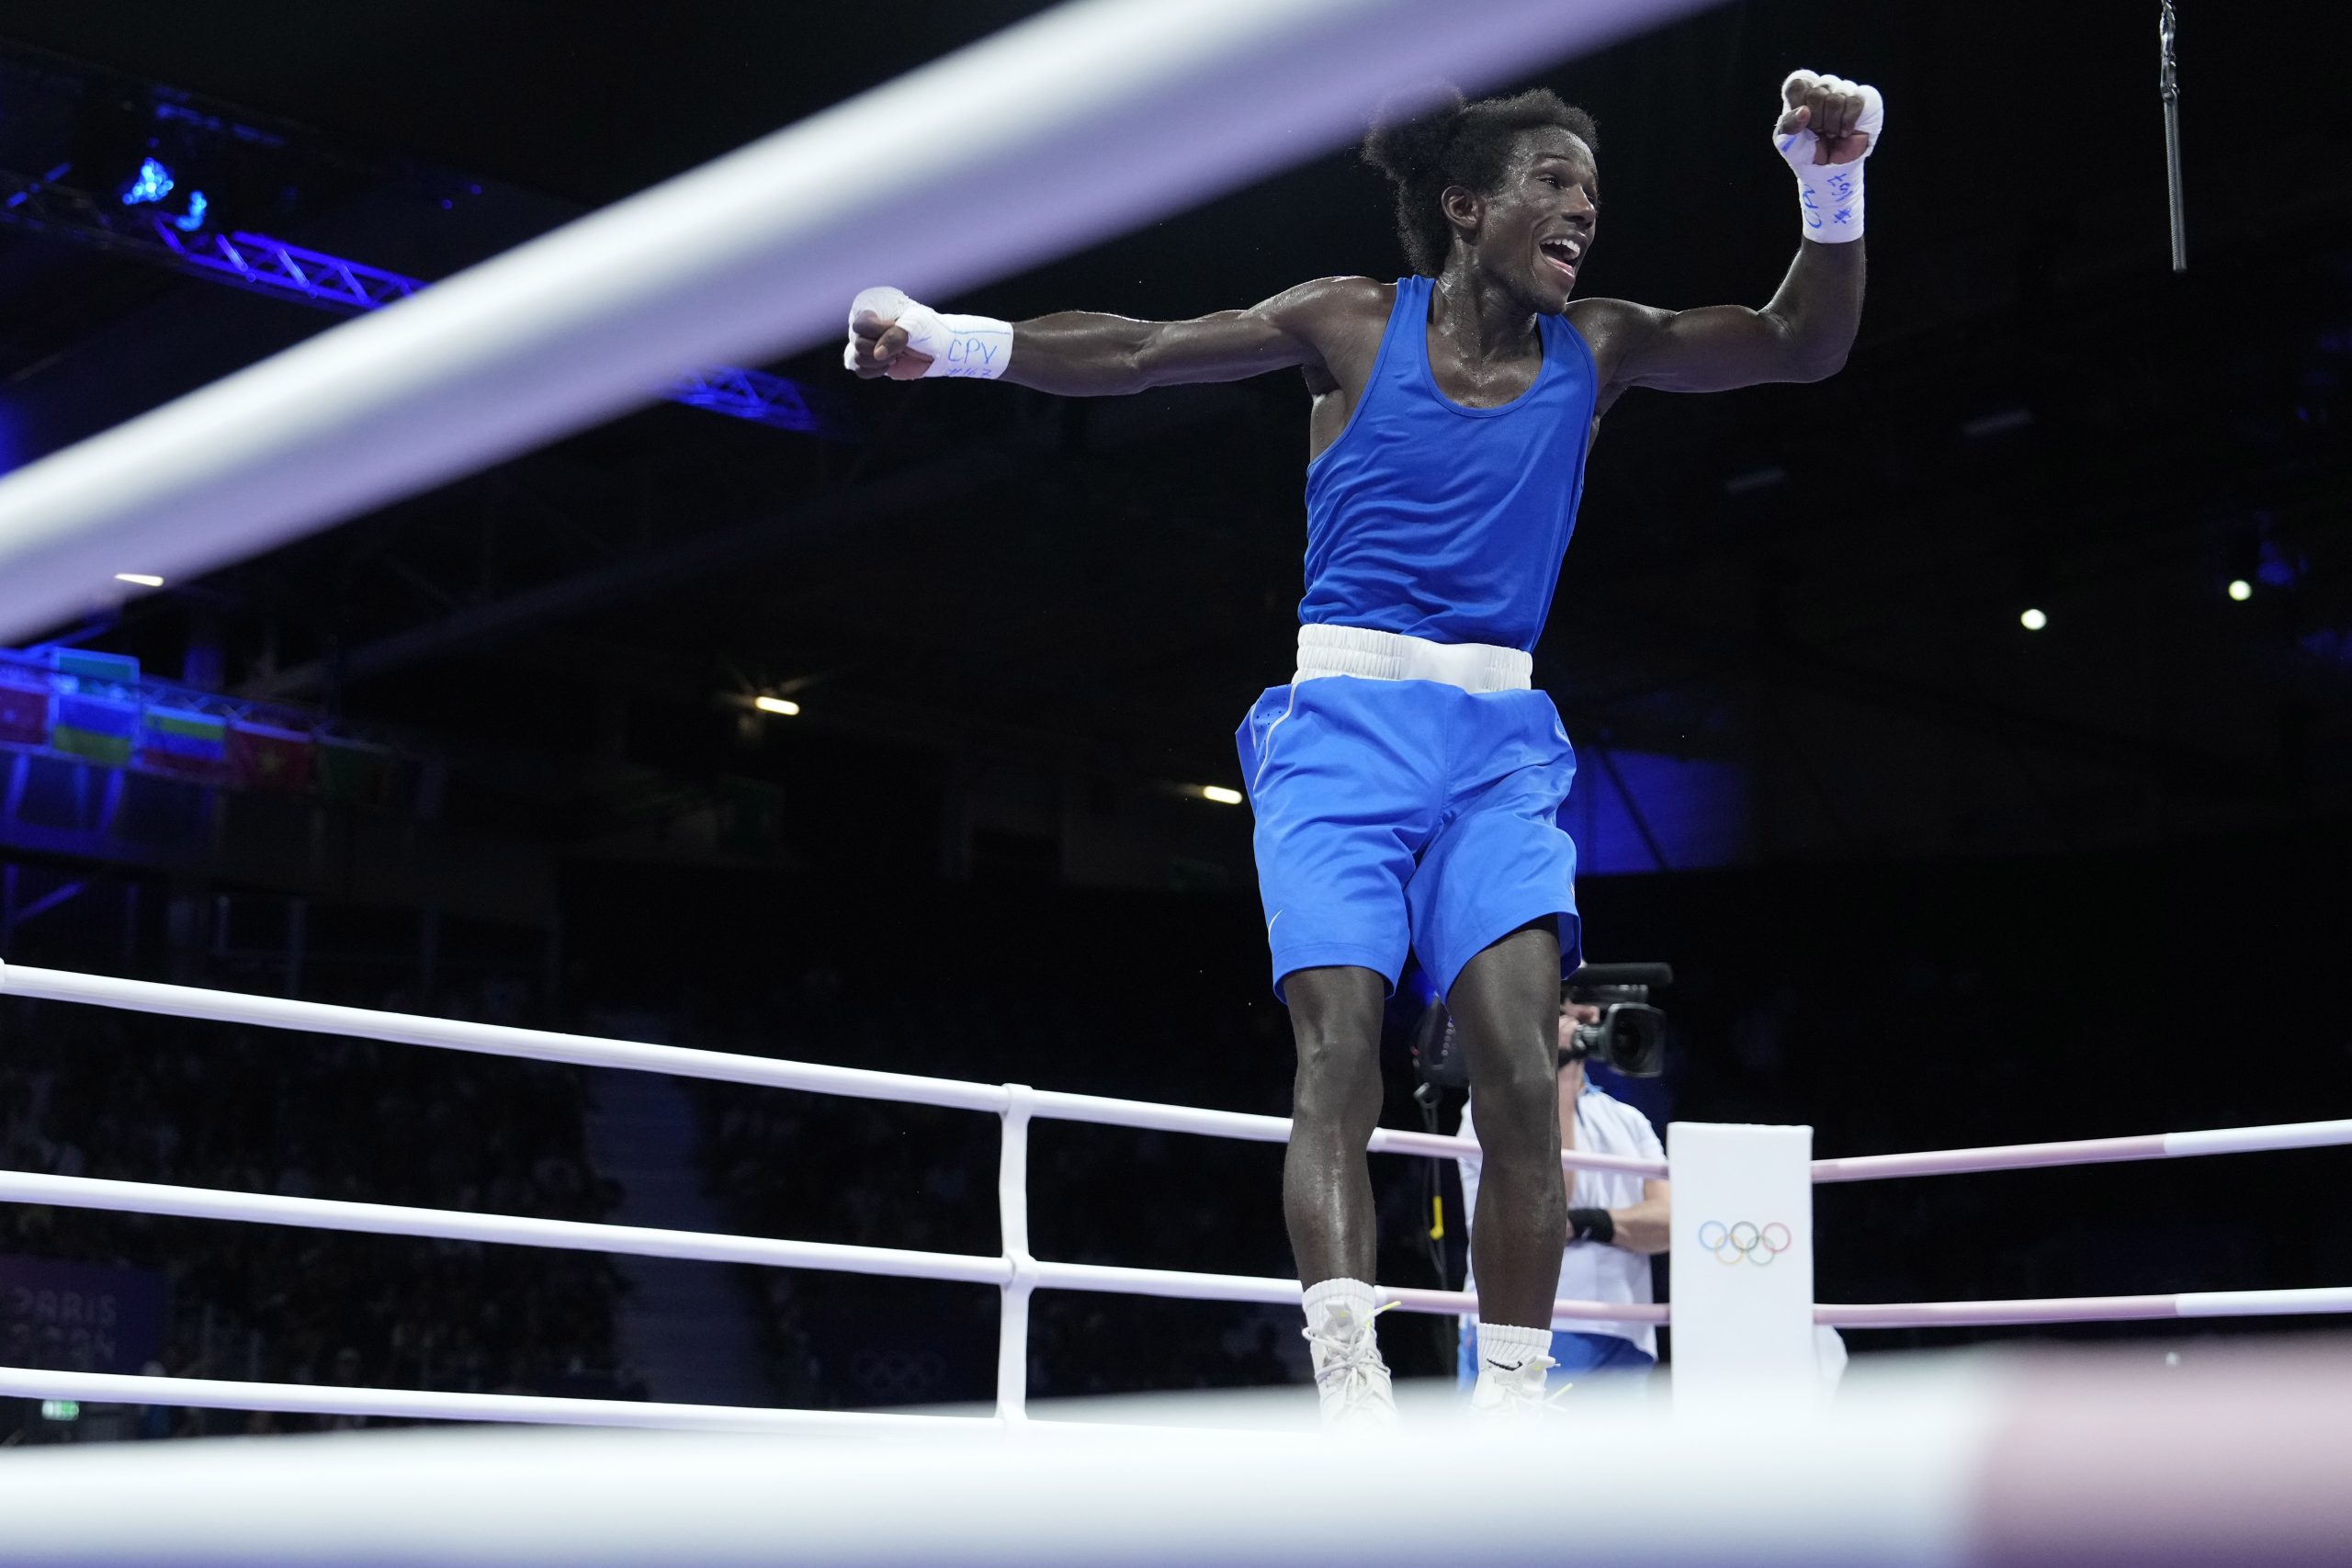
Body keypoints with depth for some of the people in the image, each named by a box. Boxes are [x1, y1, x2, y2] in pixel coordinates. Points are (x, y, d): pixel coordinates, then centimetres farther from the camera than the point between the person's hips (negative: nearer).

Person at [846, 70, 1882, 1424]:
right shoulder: (1357, 324, 3)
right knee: (1340, 1053, -18)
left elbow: (1804, 346, 6)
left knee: (1523, 1069, -14)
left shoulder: (1597, 350, 9)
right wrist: (959, 341, -10)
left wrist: (1833, 188, -10)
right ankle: (1354, 1405, -28)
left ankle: (1512, 1425, -11)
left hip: (1497, 742, 2)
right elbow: (1145, 355, 1)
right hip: (1344, 725, -2)